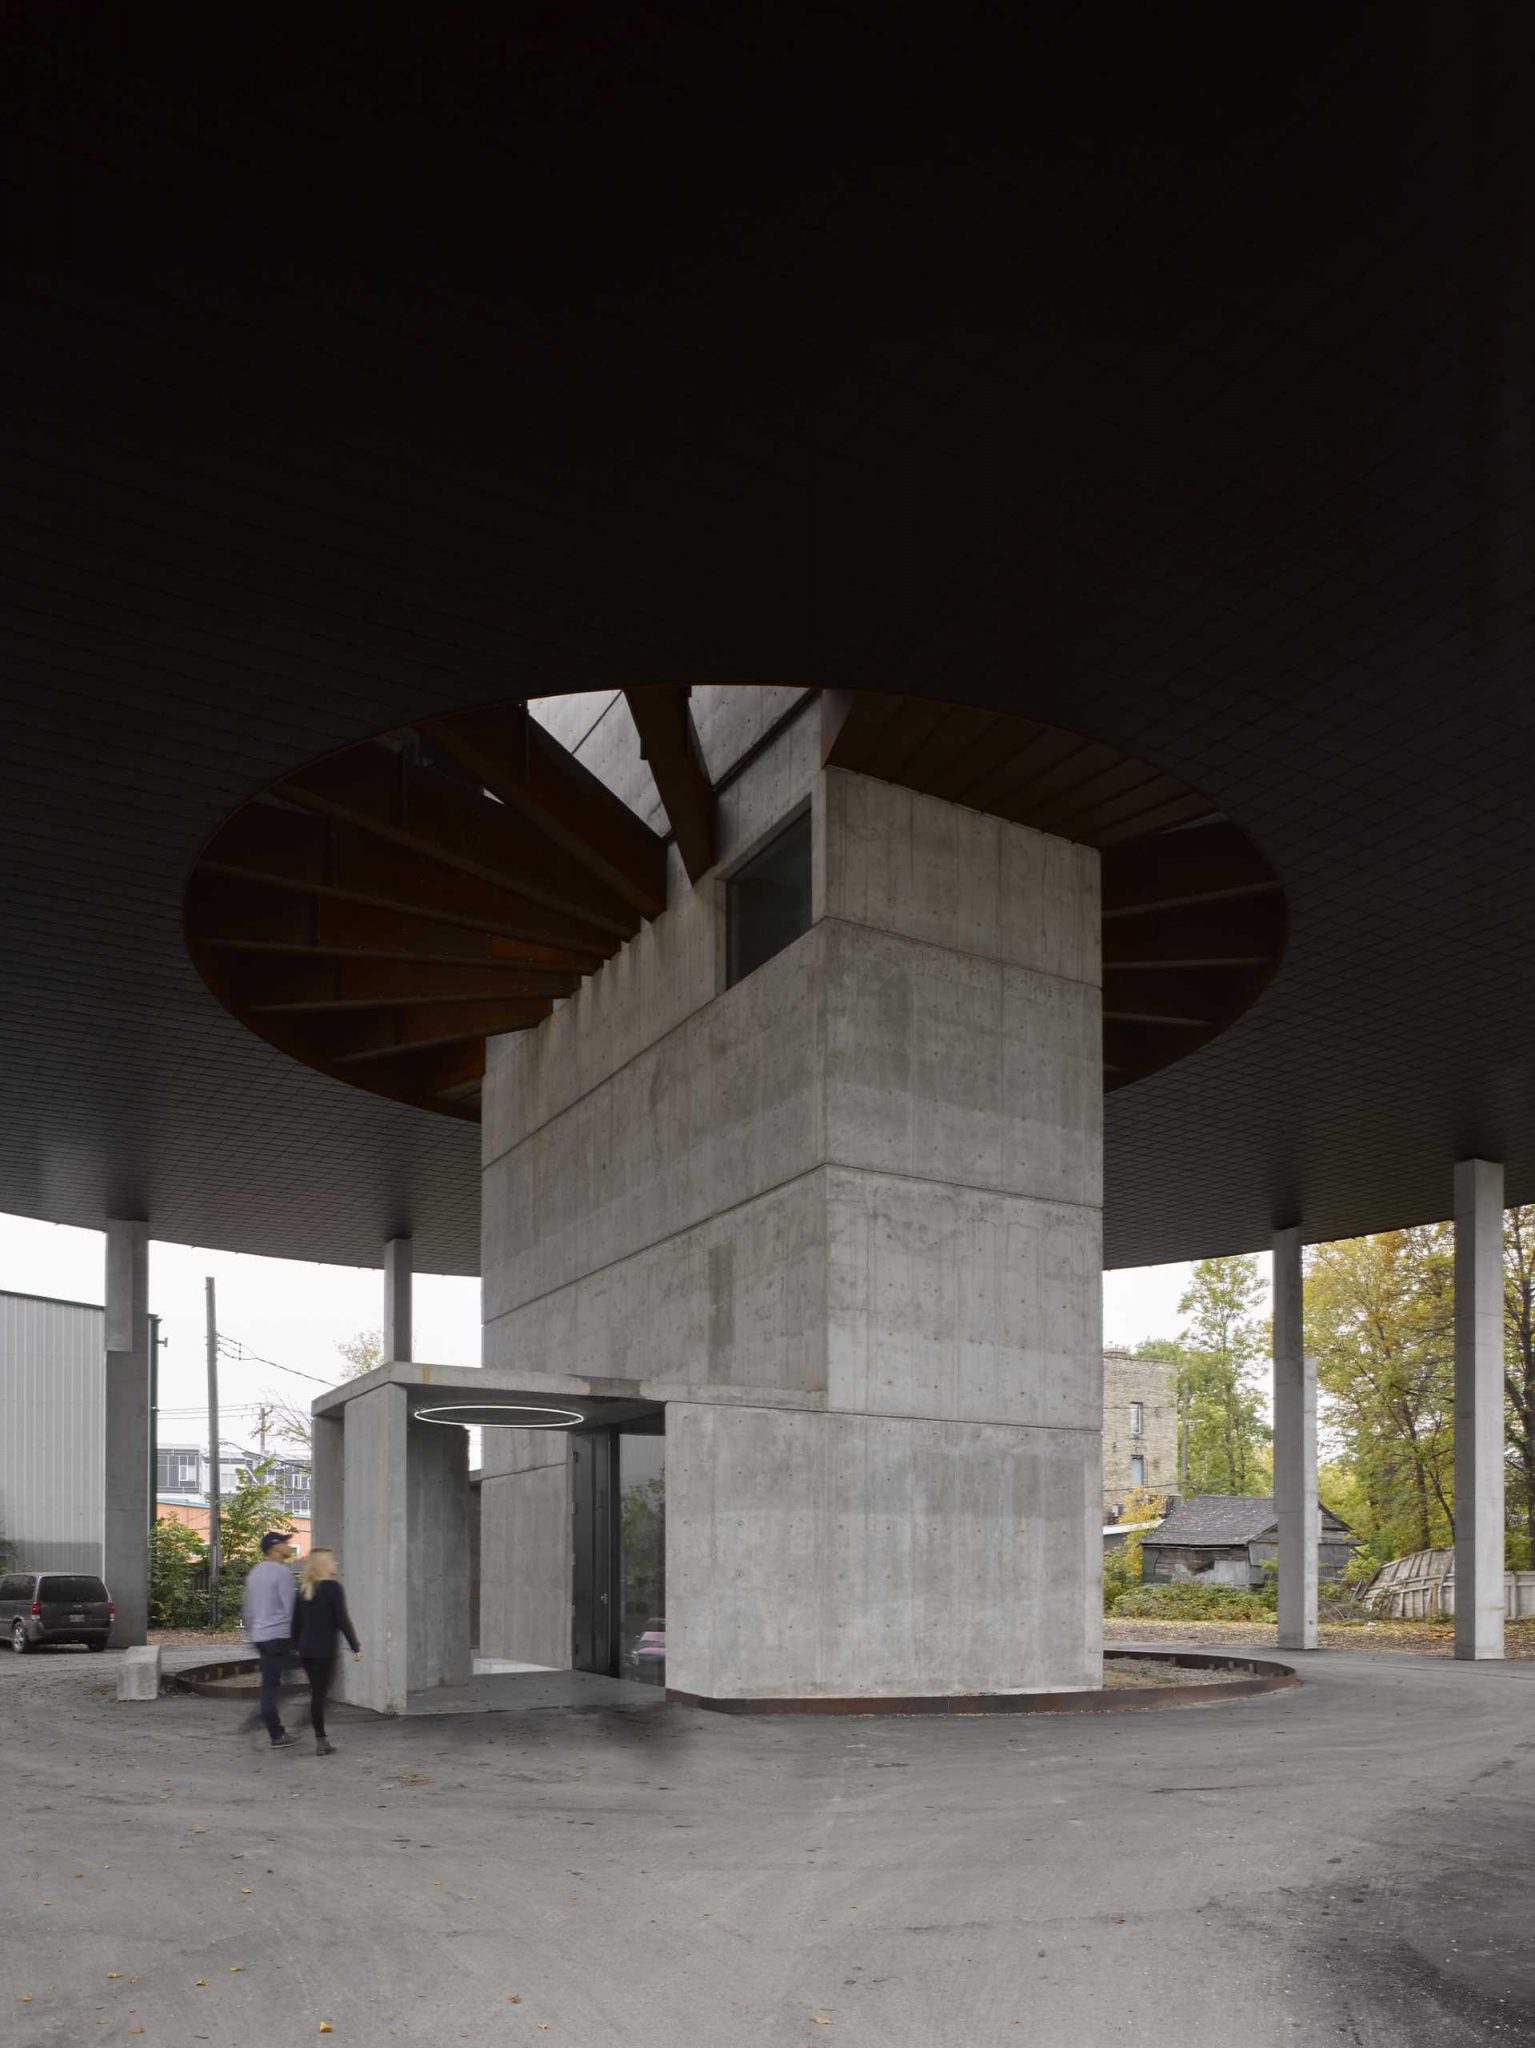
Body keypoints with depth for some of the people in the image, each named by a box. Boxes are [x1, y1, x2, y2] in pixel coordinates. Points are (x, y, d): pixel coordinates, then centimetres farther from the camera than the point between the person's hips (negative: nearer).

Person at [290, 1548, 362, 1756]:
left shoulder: (303, 1589, 9)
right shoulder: (333, 1587, -9)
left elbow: (296, 1621, 13)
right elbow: (343, 1620, -11)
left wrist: (297, 1646, 22)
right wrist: (356, 1646, -6)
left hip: (306, 1650, 6)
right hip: (325, 1651, -6)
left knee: (317, 1694, 12)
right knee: (320, 1694, -3)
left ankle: (322, 1739, 16)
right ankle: (321, 1741, 0)